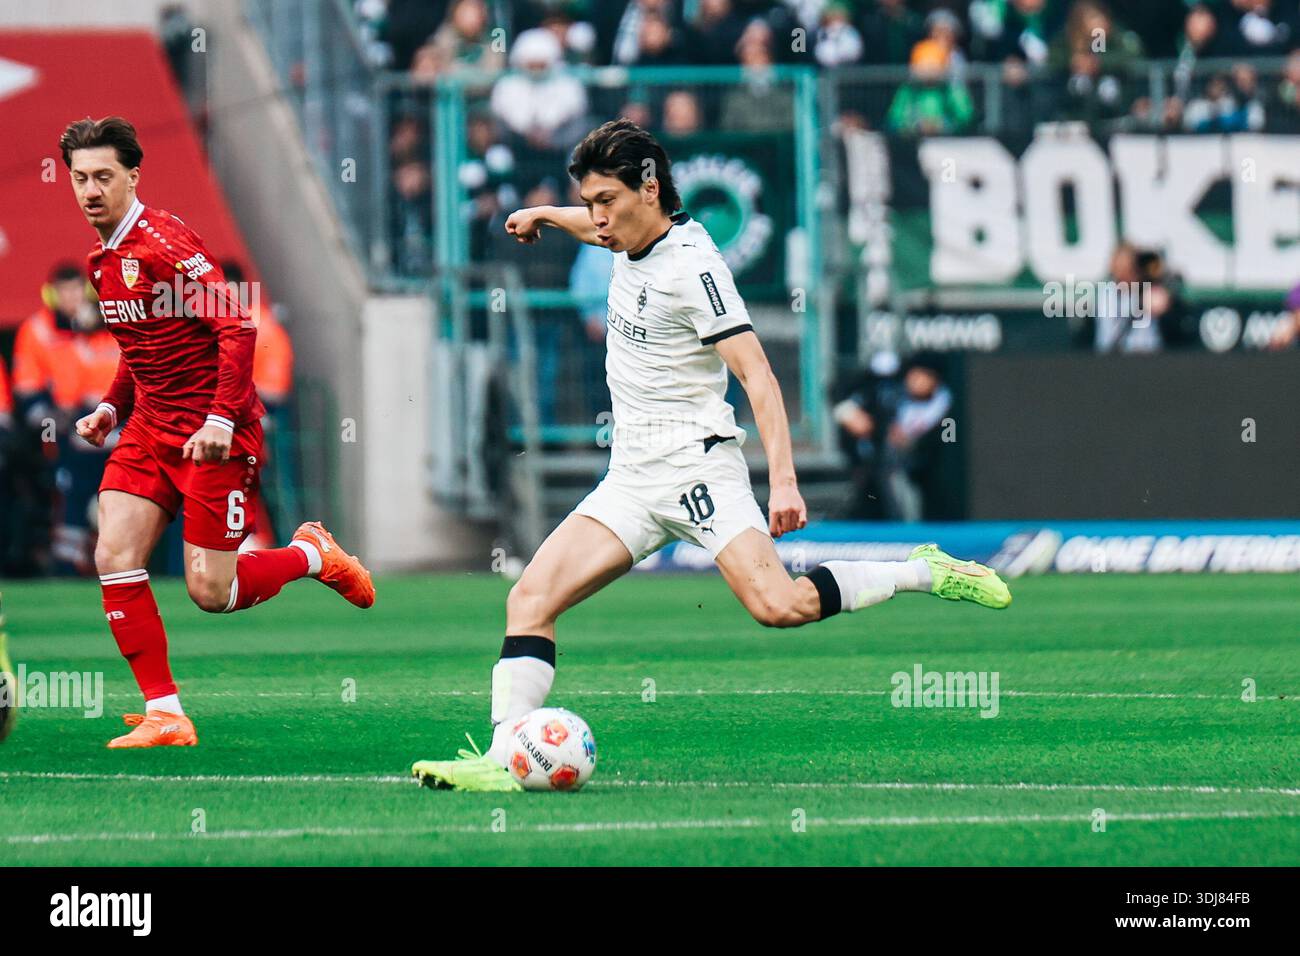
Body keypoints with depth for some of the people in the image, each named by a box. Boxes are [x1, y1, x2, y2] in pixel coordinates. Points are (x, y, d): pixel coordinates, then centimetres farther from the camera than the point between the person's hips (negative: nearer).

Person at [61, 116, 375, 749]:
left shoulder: (163, 242, -17)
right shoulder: (101, 260, 10)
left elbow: (238, 328, -22)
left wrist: (222, 419, -27)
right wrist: (112, 408, 11)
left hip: (213, 434, -8)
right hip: (150, 427, 8)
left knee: (210, 593, -6)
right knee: (114, 560, -9)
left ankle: (312, 555, 23)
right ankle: (165, 715, -3)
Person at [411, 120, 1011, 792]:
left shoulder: (691, 267, -15)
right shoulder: (633, 239, 10)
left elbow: (758, 377, -21)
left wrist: (784, 482, -28)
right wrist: (543, 215, 43)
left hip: (695, 465, -8)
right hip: (630, 478, 8)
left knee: (778, 605, -26)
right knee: (529, 599, -7)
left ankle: (928, 572, -8)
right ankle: (505, 758, -13)